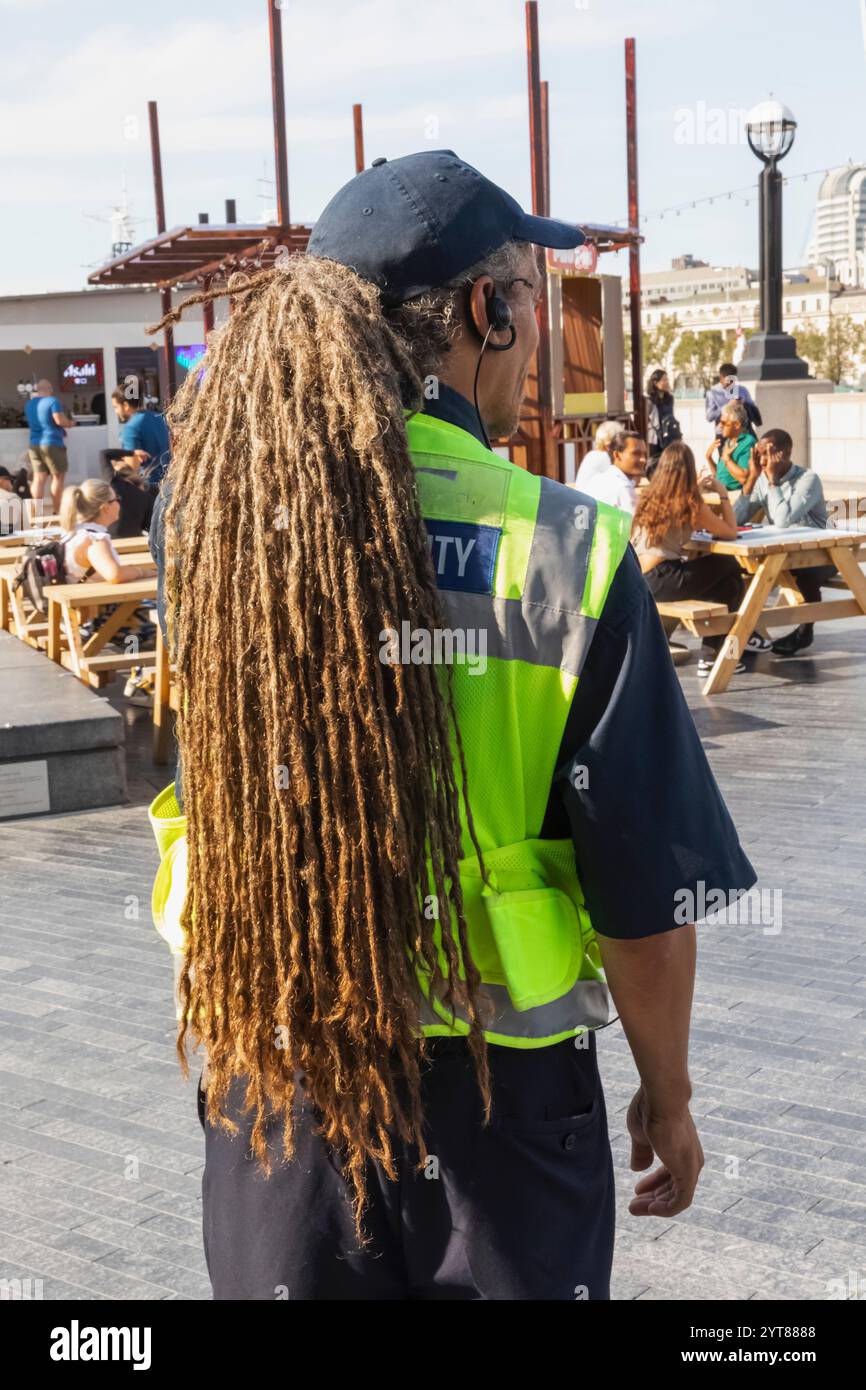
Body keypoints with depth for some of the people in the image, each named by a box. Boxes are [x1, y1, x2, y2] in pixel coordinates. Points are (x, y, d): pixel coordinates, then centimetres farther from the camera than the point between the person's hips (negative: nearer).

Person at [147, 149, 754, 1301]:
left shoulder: (205, 515, -11)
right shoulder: (564, 550, -20)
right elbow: (643, 893, -14)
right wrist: (668, 1095, 1)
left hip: (269, 1077, 3)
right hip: (491, 1094, -3)